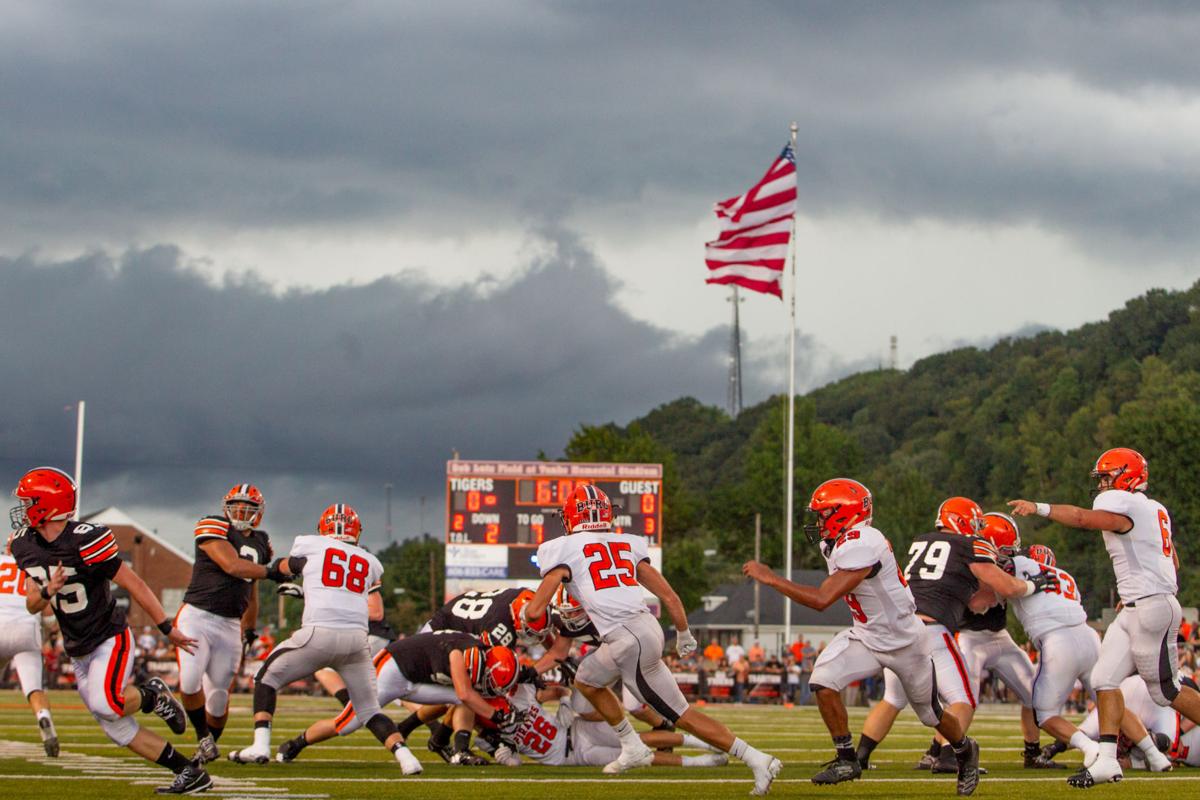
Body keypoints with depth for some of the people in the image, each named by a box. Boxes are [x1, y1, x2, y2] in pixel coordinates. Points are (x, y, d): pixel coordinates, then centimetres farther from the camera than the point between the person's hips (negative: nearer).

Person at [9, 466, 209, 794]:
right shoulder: (25, 545, 1)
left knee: (106, 704, -31)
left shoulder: (86, 540, -21)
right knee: (121, 732, 4)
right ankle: (192, 774, 12)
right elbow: (32, 606, 6)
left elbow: (134, 585, -15)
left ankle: (153, 696, 1)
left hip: (110, 639, -7)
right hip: (78, 652, 7)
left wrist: (168, 628, -10)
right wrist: (47, 591, -17)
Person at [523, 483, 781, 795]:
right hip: (647, 628, 7)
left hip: (627, 640, -7)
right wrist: (684, 635, 33)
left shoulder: (565, 550, 4)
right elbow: (669, 597, 17)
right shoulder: (627, 545, 20)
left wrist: (527, 613, 23)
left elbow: (534, 612, -2)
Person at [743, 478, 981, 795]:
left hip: (904, 641, -7)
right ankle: (846, 760, -3)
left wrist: (770, 578, -30)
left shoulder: (861, 546, -31)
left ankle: (966, 752, 43)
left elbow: (821, 600, -35)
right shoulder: (837, 544, -3)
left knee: (931, 713, 12)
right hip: (865, 636, 7)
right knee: (823, 681, -16)